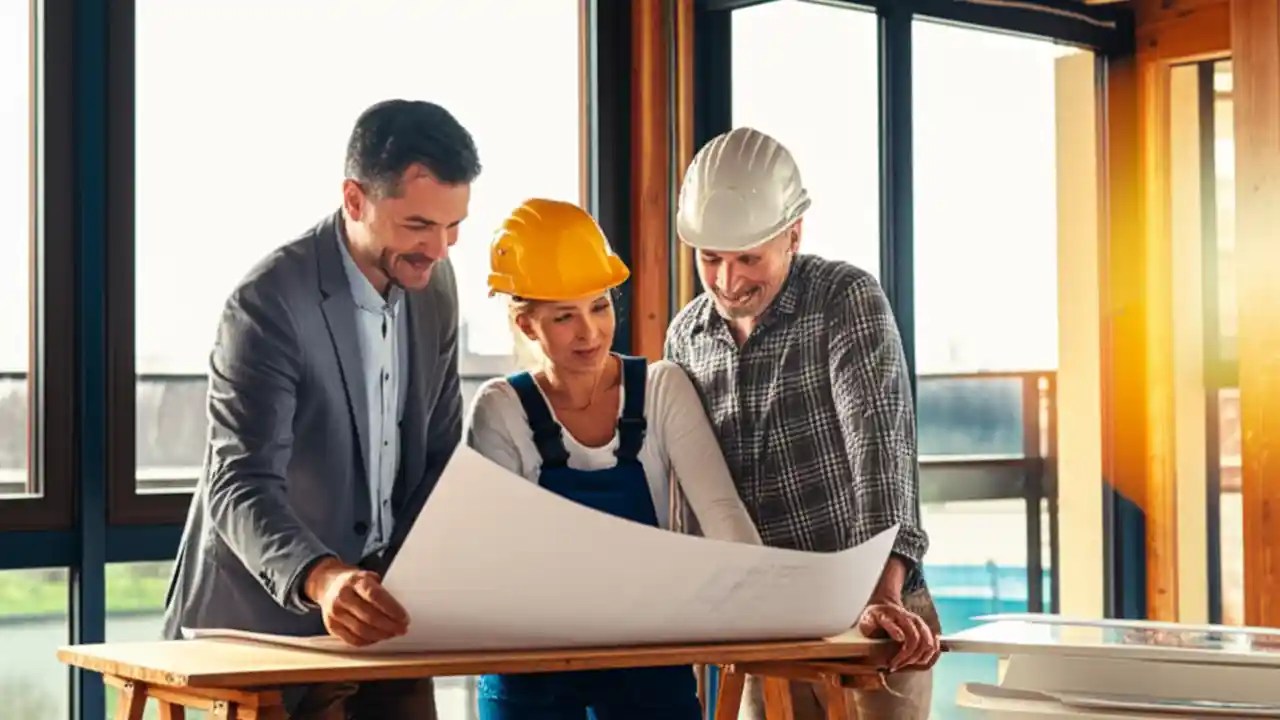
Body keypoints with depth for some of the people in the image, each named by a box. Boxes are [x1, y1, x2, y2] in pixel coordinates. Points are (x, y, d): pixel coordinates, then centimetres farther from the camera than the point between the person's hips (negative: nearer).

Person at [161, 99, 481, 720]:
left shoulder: (435, 285, 1)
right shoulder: (270, 302, -20)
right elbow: (239, 488, -27)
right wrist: (321, 580, -45)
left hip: (384, 612, 6)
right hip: (272, 616, -6)